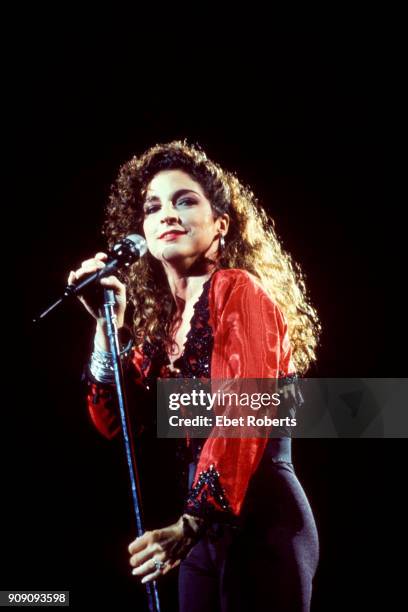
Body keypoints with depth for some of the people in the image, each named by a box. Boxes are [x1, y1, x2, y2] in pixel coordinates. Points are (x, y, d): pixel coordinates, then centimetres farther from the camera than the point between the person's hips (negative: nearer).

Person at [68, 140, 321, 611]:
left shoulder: (240, 290, -11)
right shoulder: (161, 314, 11)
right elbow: (112, 424, 7)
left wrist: (190, 522, -31)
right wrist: (107, 325, -3)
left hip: (261, 516, -7)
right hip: (207, 523, 7)